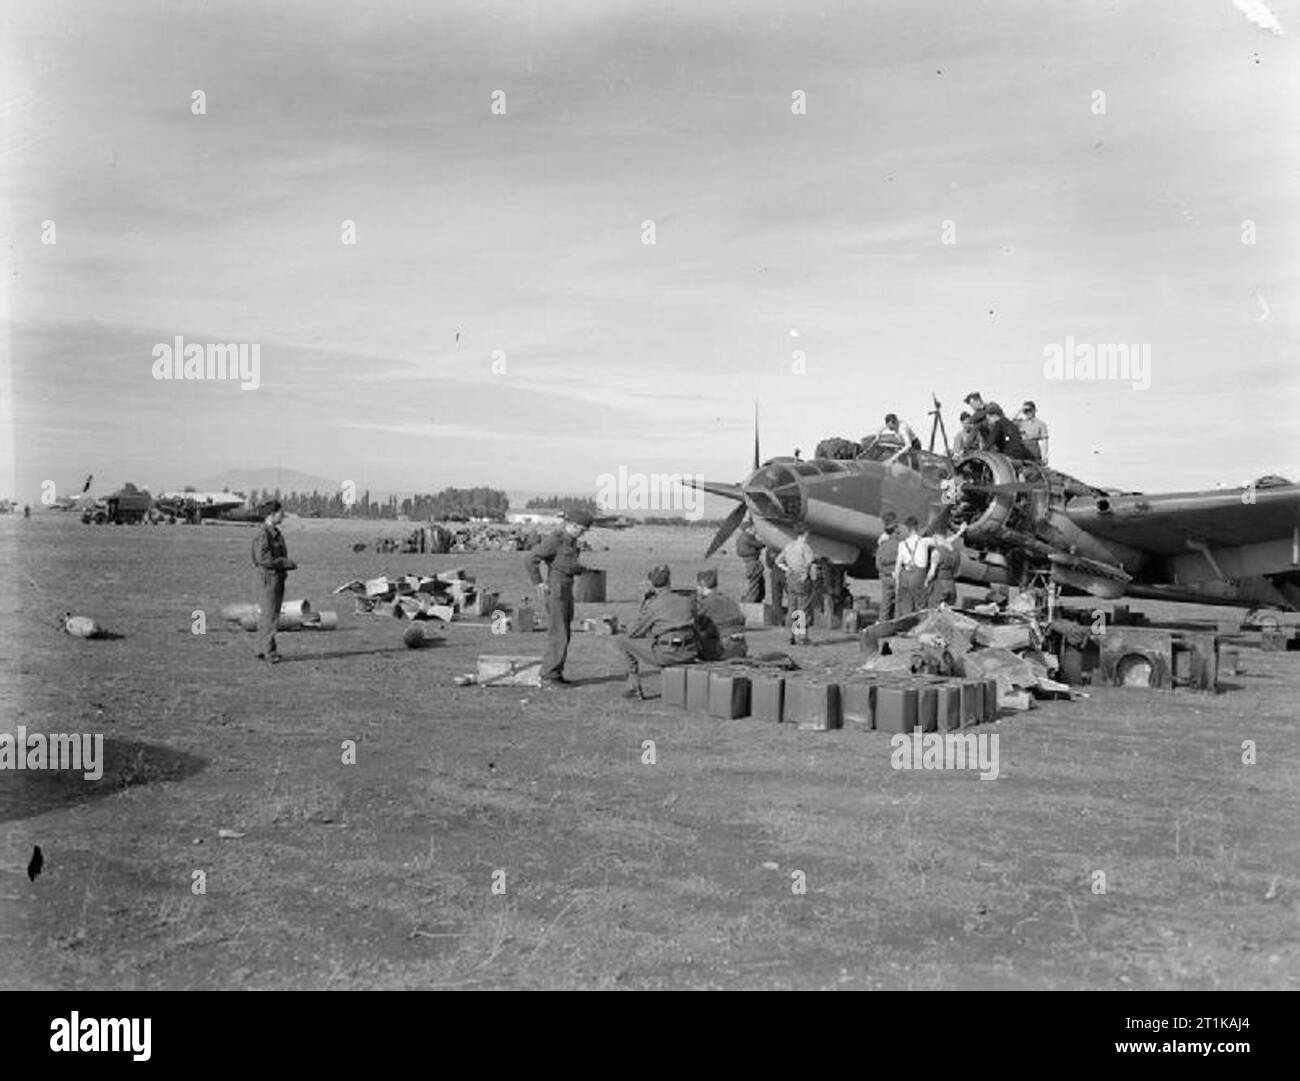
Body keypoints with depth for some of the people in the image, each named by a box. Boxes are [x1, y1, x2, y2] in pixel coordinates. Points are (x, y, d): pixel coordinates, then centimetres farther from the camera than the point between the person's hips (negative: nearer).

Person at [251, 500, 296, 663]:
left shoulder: (276, 533, 15)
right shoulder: (263, 533, -15)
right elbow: (263, 558, -23)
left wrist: (288, 564, 5)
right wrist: (286, 563, -19)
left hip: (278, 577, 10)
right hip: (270, 576, -10)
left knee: (266, 615, 13)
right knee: (270, 615, -6)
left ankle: (261, 650, 20)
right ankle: (269, 652, -3)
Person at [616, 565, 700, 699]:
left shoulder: (652, 605, -1)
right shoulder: (687, 601, 11)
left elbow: (633, 634, 7)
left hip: (665, 655, -5)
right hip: (689, 655, 5)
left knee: (621, 640, 9)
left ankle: (634, 686, 9)